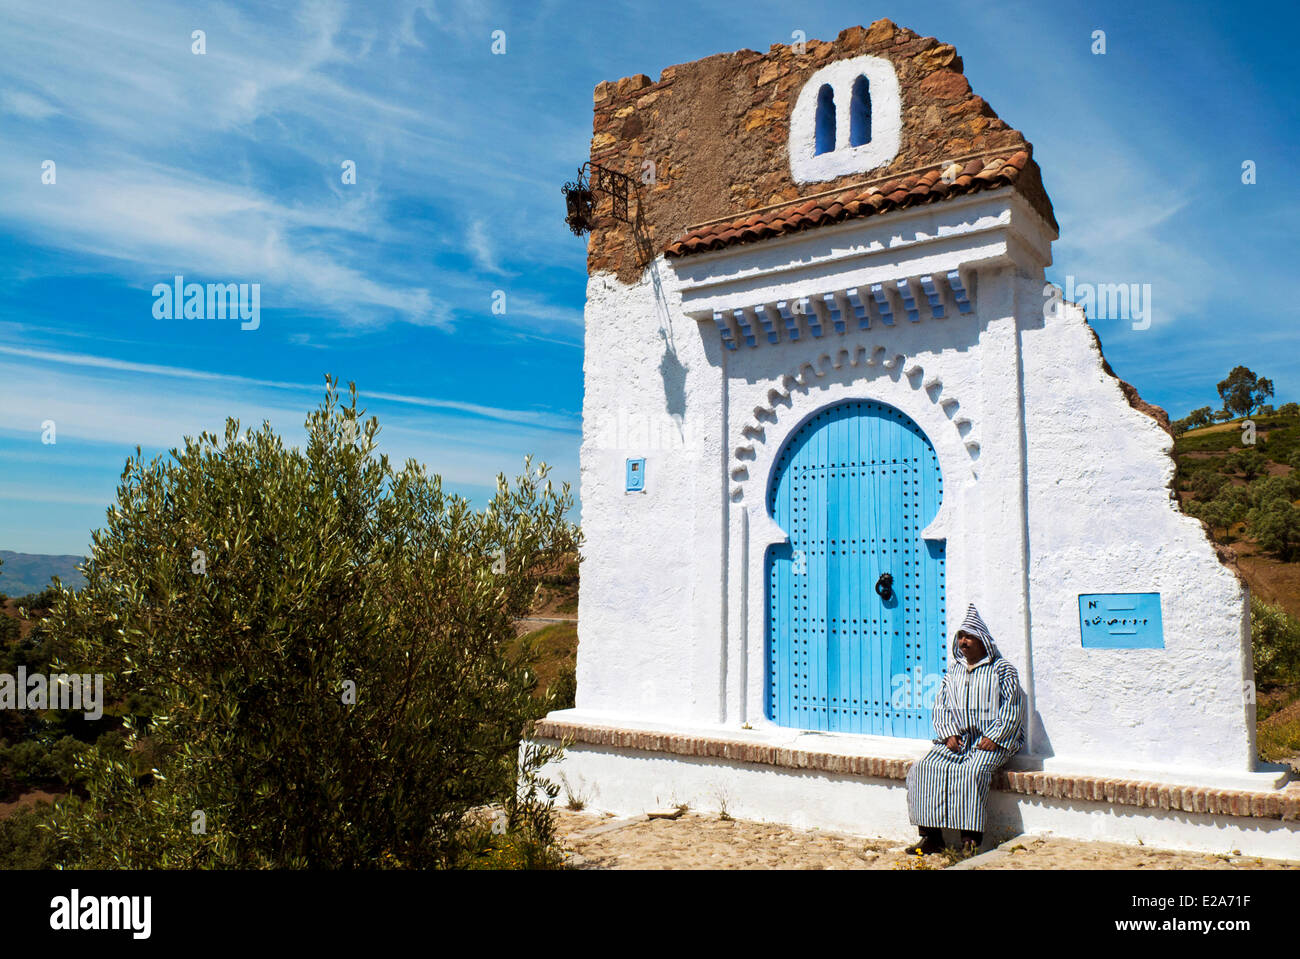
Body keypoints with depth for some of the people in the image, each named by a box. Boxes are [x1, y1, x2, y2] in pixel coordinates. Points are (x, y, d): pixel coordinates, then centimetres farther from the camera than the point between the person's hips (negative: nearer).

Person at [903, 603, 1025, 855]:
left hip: (991, 741, -5)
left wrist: (993, 738, -13)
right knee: (923, 768, -18)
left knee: (972, 771, -34)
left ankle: (970, 839, -28)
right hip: (956, 739, 5)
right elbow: (941, 704, 15)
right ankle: (931, 836, -15)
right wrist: (949, 734, -2)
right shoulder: (954, 668, 19)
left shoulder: (1002, 669, 4)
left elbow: (1012, 708, -2)